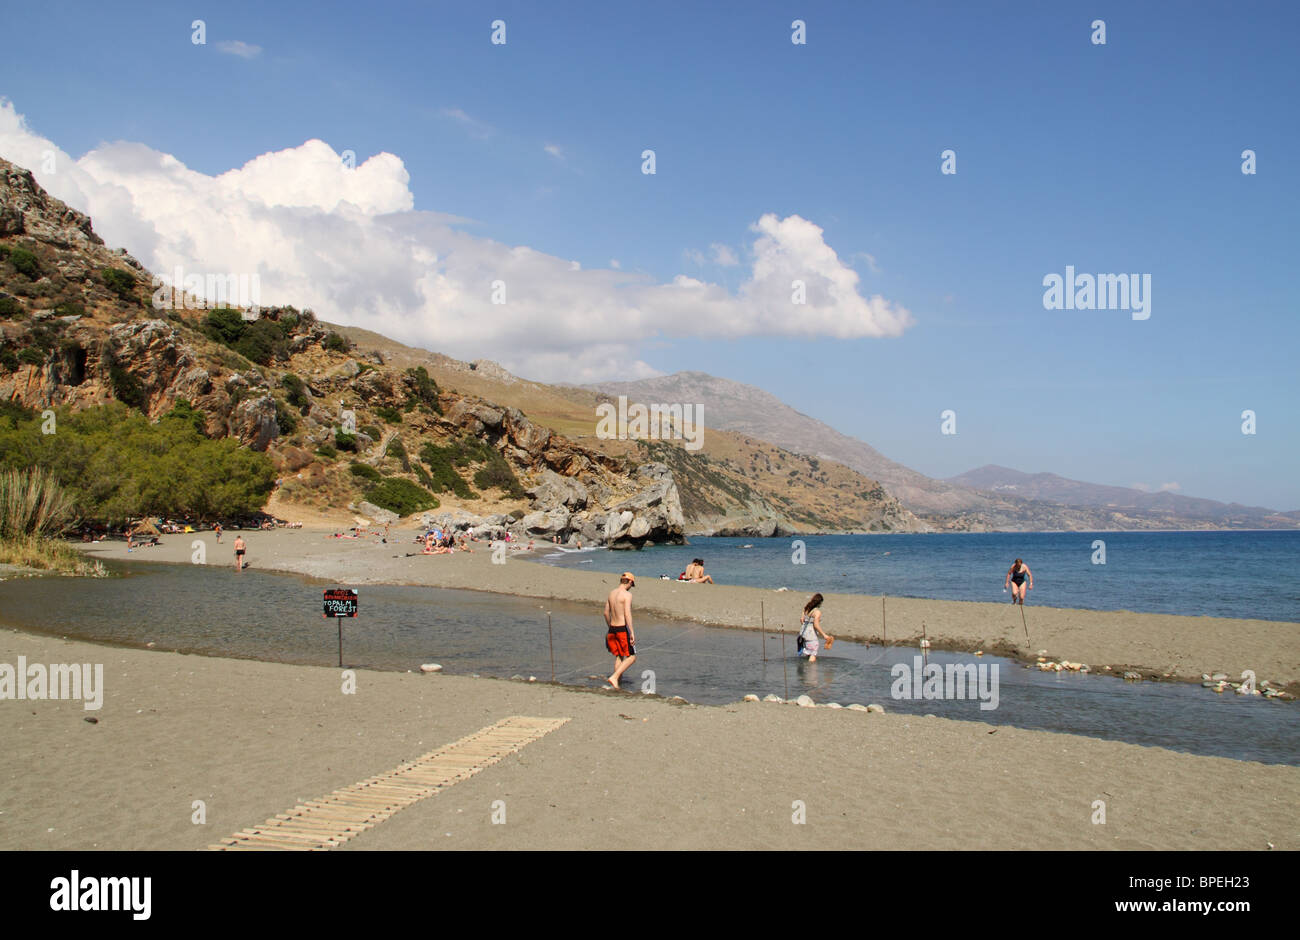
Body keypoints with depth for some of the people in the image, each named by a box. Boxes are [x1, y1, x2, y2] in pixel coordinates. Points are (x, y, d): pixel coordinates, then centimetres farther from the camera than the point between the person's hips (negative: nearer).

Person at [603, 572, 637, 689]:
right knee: (632, 657, 3)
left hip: (613, 628, 8)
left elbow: (606, 613, 16)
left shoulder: (611, 593, 9)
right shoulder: (627, 594, -13)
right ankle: (614, 677, -11)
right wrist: (632, 632, -21)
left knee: (618, 656, 19)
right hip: (623, 629, -8)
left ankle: (615, 685, 18)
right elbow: (627, 614, -21)